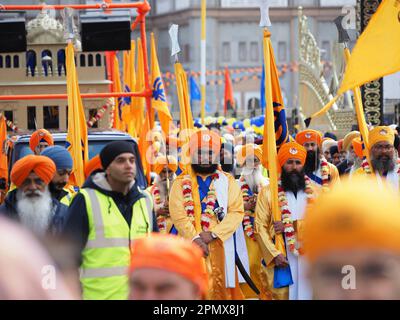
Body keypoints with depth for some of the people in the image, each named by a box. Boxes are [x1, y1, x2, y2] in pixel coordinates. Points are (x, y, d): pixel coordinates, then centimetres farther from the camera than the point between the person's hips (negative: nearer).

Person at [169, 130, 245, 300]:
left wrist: (213, 234, -12)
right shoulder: (181, 182, 9)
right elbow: (177, 214, -3)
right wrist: (195, 238, -15)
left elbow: (237, 212, -1)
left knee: (220, 289, -1)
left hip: (219, 246, 1)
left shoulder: (227, 182, 10)